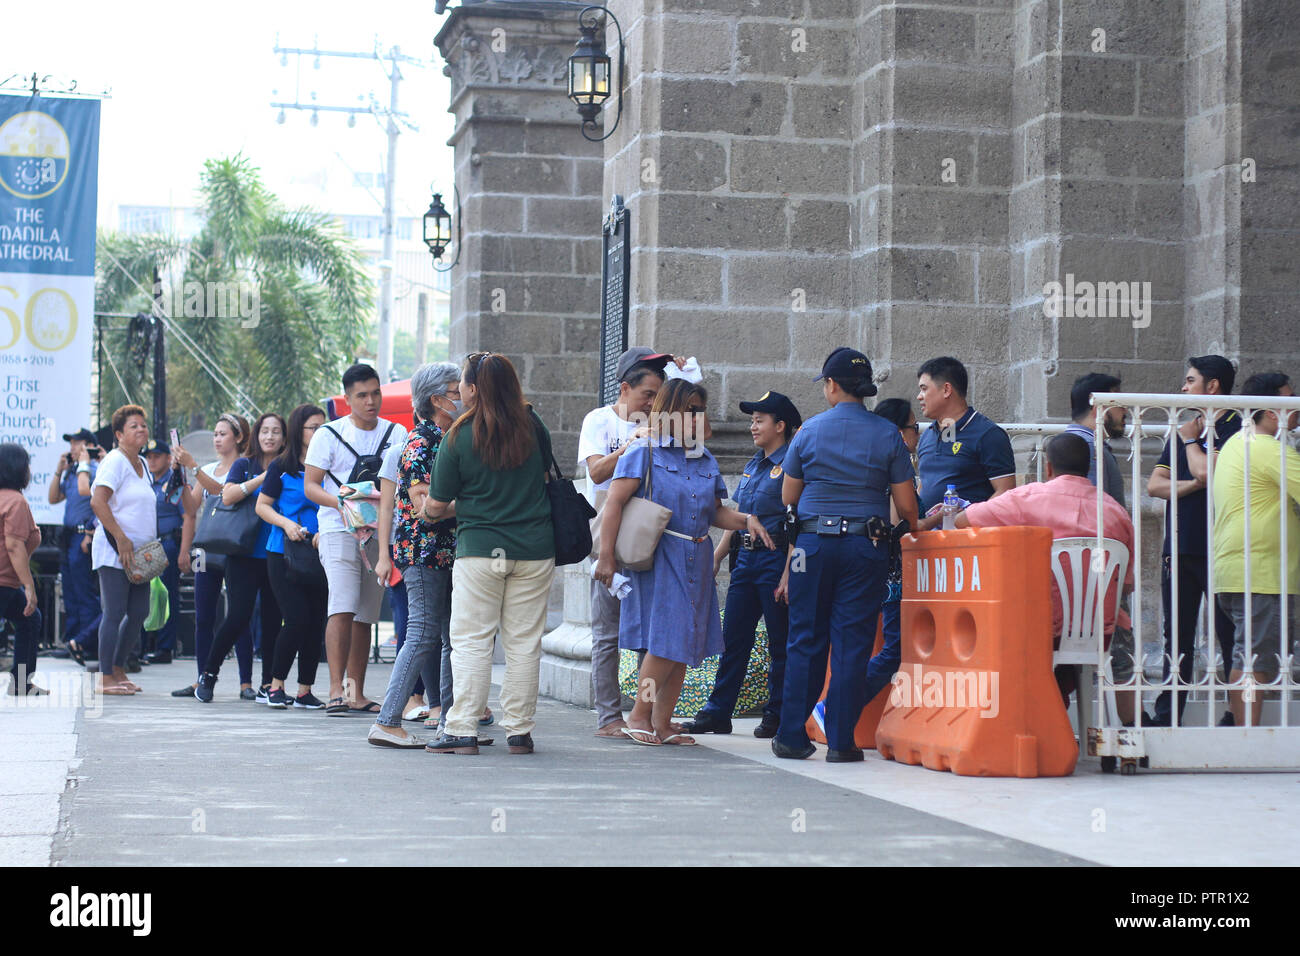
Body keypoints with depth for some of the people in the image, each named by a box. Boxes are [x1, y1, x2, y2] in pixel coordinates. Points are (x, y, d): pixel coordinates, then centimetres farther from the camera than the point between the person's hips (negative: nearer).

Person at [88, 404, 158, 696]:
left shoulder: (142, 464, 17)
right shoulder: (115, 461, -9)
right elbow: (97, 502, -19)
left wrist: (150, 546, 16)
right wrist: (121, 538, -21)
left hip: (139, 552, 8)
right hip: (114, 551, -8)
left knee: (139, 613, 7)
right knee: (114, 612, -8)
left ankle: (118, 669, 19)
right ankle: (105, 678, -4)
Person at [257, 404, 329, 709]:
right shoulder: (281, 467, 0)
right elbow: (262, 505, 4)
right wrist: (286, 523, -12)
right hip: (285, 555, -3)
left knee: (316, 622, 2)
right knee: (297, 619, -11)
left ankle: (305, 691, 11)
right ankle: (276, 685, 4)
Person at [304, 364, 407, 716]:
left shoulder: (397, 434, 11)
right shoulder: (329, 435, 2)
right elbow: (310, 486, -1)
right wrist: (340, 502, -19)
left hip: (380, 532, 4)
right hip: (340, 530, -4)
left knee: (365, 614, 6)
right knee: (343, 608, -17)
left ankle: (356, 693, 12)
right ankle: (336, 690, -18)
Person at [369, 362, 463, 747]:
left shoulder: (447, 441, 16)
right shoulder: (420, 444, -12)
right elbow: (424, 505, -20)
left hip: (447, 553, 9)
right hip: (423, 552, -9)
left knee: (453, 637, 9)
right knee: (423, 636, -9)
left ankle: (450, 721, 13)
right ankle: (387, 723, -7)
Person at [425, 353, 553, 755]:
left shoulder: (458, 437, -8)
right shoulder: (532, 425, 0)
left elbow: (436, 504, -2)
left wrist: (430, 512, 21)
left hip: (480, 549, -3)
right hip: (535, 549, 3)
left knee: (471, 640, 2)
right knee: (524, 643, 7)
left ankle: (462, 730, -1)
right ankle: (519, 730, 9)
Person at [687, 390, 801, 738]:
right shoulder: (753, 465, 17)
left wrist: (788, 572, -19)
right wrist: (717, 556, 18)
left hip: (775, 558, -8)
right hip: (745, 558, 8)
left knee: (779, 641, 1)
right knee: (733, 637, 7)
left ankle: (776, 715, 8)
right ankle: (717, 712, 11)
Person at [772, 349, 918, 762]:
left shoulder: (809, 431, 1)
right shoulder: (887, 435, 0)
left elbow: (788, 498, 9)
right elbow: (907, 506, -1)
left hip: (814, 544, 1)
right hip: (867, 546, 0)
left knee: (806, 640, 8)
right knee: (852, 643, 2)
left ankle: (792, 735, 9)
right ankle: (841, 740, 1)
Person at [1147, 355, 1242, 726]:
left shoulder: (1235, 428, -4)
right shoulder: (1182, 432, 19)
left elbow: (1206, 471, -19)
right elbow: (1155, 485, 9)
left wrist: (1191, 439, -2)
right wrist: (1192, 486, -8)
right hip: (1179, 547, 7)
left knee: (1230, 636, -4)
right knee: (1177, 636, 9)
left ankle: (1236, 718, 0)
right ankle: (1167, 716, 14)